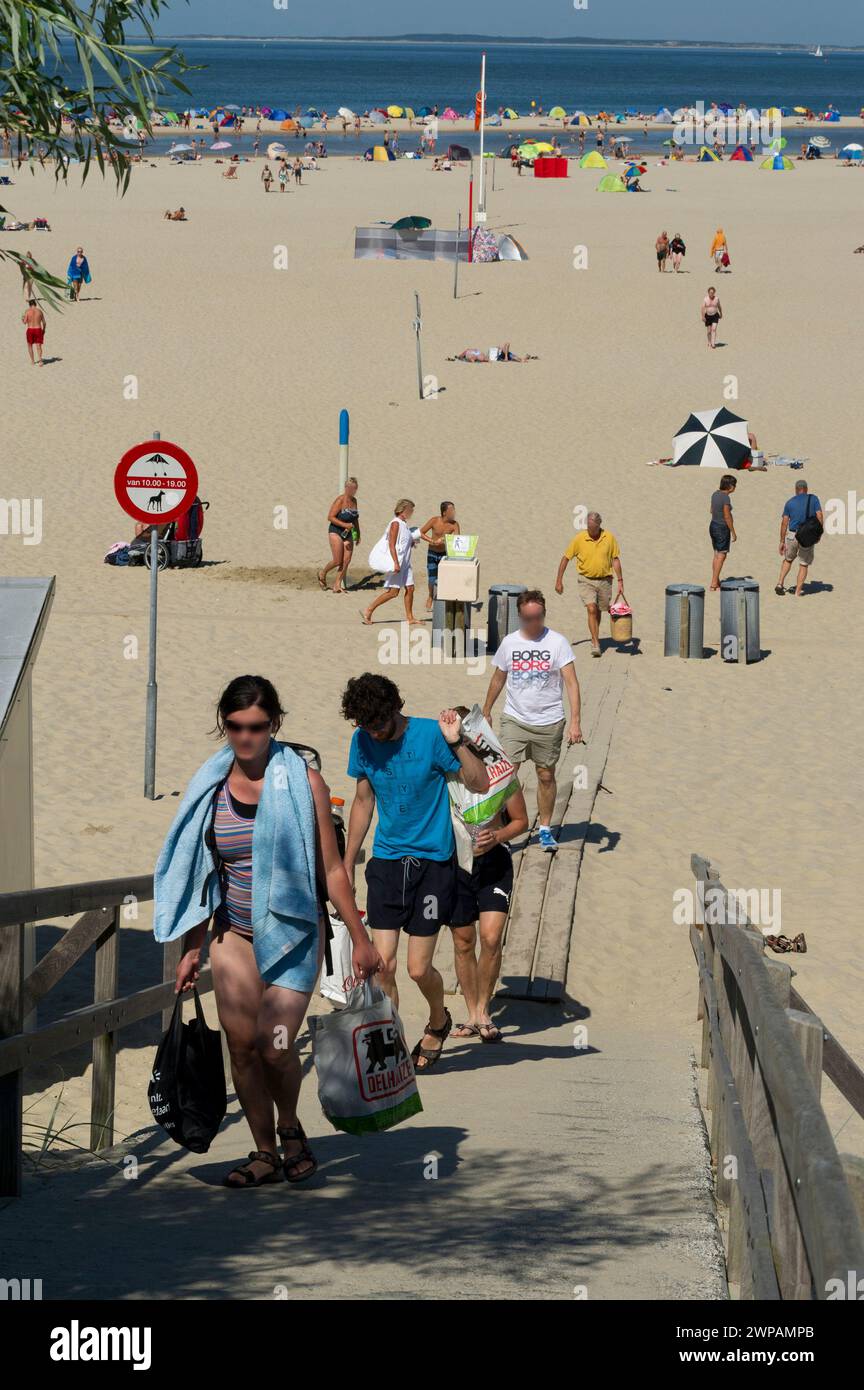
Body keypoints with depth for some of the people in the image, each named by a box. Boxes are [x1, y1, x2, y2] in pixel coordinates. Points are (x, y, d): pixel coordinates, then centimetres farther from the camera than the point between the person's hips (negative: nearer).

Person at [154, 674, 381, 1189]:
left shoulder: (303, 783, -7)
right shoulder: (211, 786, 2)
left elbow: (331, 869, -3)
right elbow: (202, 875, 10)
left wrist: (360, 939, -2)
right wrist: (192, 949, 10)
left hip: (293, 931, -4)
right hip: (234, 933, 4)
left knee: (275, 1044, -15)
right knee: (242, 1045, 0)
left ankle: (290, 1127, 14)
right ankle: (266, 1154, 15)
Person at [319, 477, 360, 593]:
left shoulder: (354, 500, 9)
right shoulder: (340, 500, -14)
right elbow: (330, 517, -17)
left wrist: (358, 533, 17)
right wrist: (344, 525, -25)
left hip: (348, 534, 7)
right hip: (336, 532, -7)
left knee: (346, 560, -4)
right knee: (337, 561, -8)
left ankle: (337, 586, 3)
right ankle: (322, 574, 21)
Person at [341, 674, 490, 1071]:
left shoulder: (429, 735, -12)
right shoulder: (363, 741, 1)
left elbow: (481, 784, -12)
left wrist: (456, 743, -27)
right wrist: (347, 866, 17)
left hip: (432, 863, -3)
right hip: (386, 862, 3)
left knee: (419, 969, -1)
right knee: (382, 965, -5)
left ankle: (438, 1022, 30)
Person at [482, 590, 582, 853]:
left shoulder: (557, 642, -6)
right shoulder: (509, 643, 2)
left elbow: (571, 682, -10)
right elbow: (497, 680, 17)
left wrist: (575, 721, -19)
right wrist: (486, 712, 21)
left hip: (549, 723, -1)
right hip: (514, 720, 1)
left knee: (546, 776, 10)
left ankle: (545, 828, 25)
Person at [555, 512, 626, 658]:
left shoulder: (609, 538, -5)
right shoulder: (579, 538, -9)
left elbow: (615, 559, 3)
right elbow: (565, 558, -1)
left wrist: (620, 581, 0)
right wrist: (559, 581, -1)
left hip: (605, 580, 2)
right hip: (587, 580, -2)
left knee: (599, 612, 13)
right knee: (591, 610, -17)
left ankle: (594, 638, 35)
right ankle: (595, 644, -18)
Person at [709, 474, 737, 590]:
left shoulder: (715, 494, 5)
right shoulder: (726, 498, -20)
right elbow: (727, 517, -20)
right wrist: (733, 532, -12)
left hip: (713, 526, 8)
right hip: (722, 528, -8)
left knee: (717, 554, 16)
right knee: (721, 555, -2)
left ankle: (716, 581, 22)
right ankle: (714, 583, -4)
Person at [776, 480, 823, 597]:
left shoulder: (790, 502, 3)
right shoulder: (813, 499, 0)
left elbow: (784, 523, 1)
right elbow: (819, 517, -8)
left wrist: (782, 541, 6)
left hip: (792, 535, 1)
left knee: (788, 559, 25)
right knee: (804, 565, 11)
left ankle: (780, 583, 14)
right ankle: (797, 592, 8)